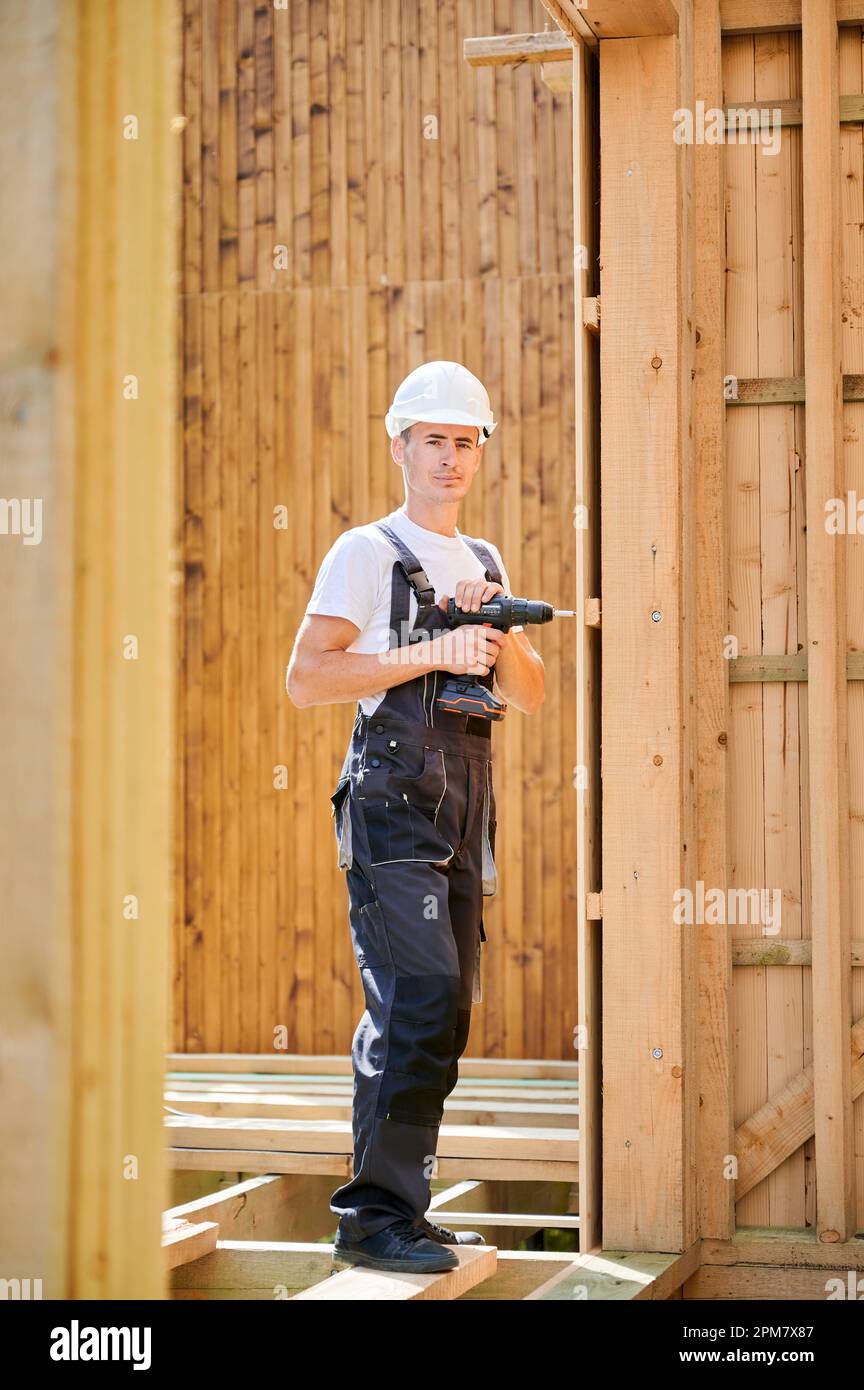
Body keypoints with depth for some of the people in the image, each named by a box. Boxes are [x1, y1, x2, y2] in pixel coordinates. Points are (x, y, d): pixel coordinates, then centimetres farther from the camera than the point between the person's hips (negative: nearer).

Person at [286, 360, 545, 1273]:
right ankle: (378, 1215, -12)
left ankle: (388, 1206, 17)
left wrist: (496, 634, -6)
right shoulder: (367, 552, -2)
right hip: (393, 804, -7)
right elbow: (306, 678, -13)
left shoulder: (484, 563, 18)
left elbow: (529, 695, 14)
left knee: (441, 1012, 8)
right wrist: (431, 654, -18)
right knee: (419, 998, -16)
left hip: (463, 816, 7)